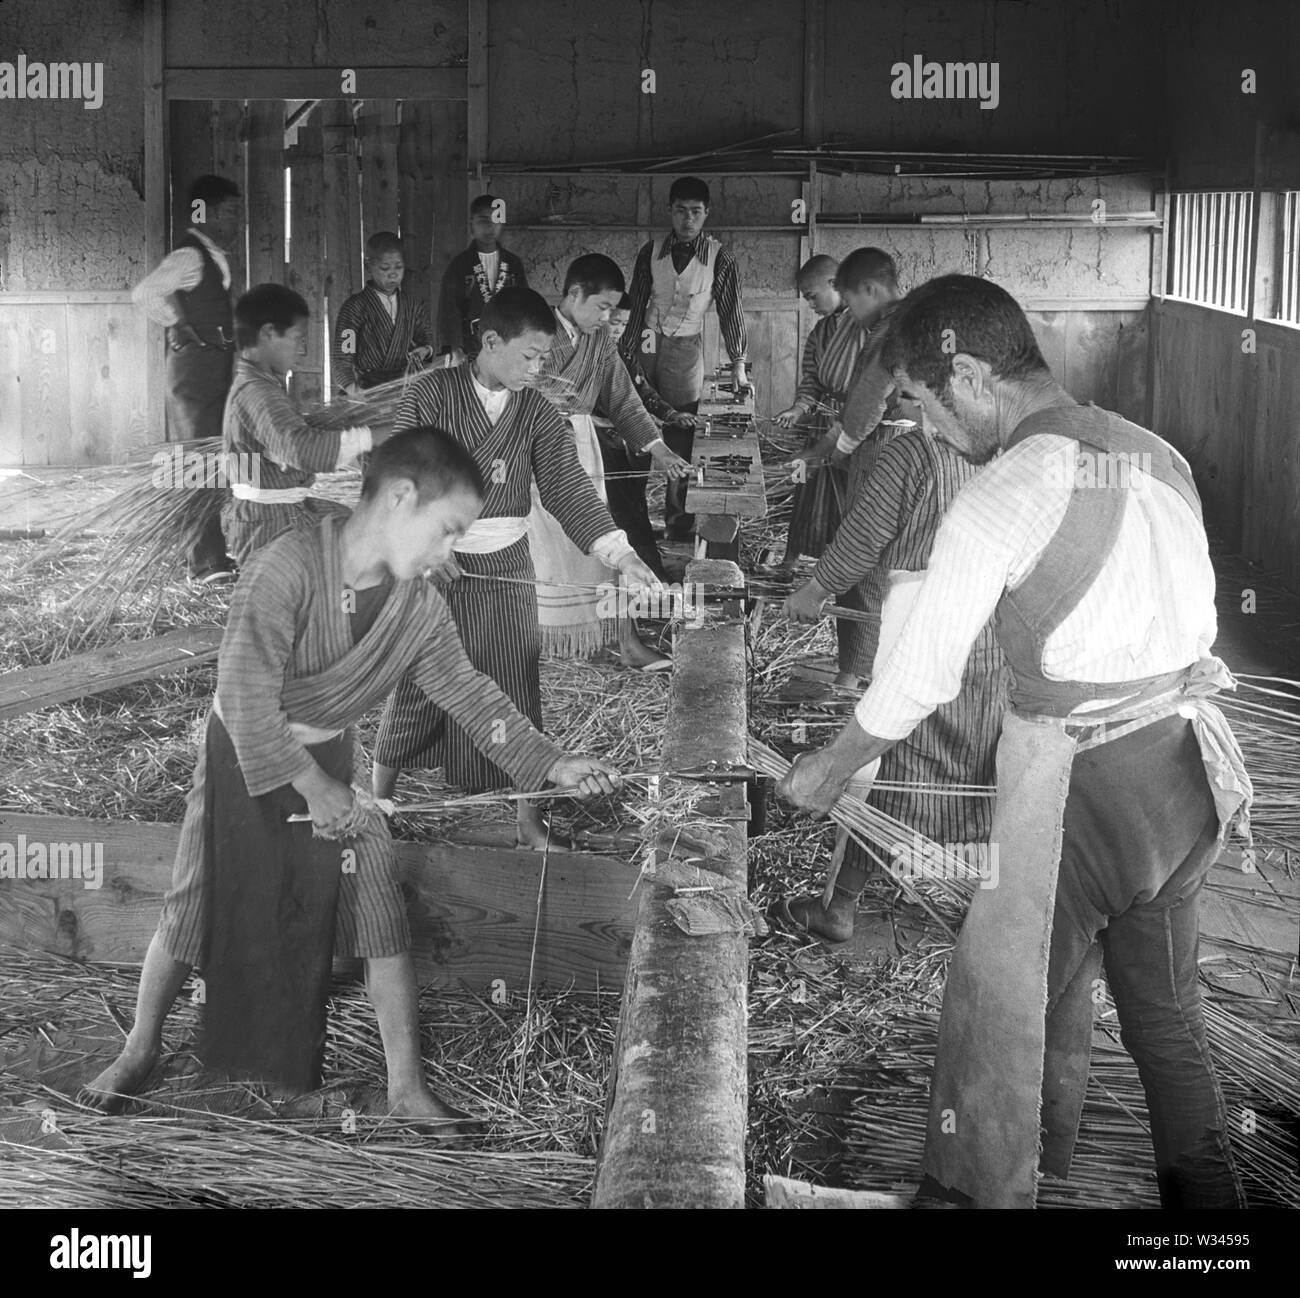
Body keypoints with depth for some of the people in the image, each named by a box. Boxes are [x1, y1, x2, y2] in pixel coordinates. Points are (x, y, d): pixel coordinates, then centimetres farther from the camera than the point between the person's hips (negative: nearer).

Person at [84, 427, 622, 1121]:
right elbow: (246, 693, -31)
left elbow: (466, 690, -3)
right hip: (244, 753, -4)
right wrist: (311, 786, -29)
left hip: (332, 758, 4)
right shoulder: (284, 568, -30)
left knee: (383, 912, -4)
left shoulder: (421, 607, -11)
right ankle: (139, 1051, 27)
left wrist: (551, 763, -10)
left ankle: (407, 1086, 6)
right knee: (192, 908, 4)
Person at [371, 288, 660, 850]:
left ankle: (529, 820, 12)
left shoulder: (539, 415, 0)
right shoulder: (430, 394, -7)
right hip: (431, 561, -2)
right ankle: (378, 801, 24)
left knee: (516, 689, 3)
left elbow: (567, 488, -6)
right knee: (413, 684, 6)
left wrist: (619, 552, -17)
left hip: (504, 570, 2)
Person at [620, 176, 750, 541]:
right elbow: (635, 306, 7)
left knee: (680, 441, -4)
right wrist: (625, 356, 3)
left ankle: (677, 523, 4)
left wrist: (738, 363, -3)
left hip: (686, 351, -2)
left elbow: (731, 312, 2)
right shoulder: (651, 252, 4)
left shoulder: (719, 259, -2)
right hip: (647, 346, 2)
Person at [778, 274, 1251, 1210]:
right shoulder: (1159, 455, 2)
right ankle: (1207, 1194, 32)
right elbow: (1192, 615, 8)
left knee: (1009, 1000, 10)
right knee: (1166, 1006, 20)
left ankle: (984, 1189, 23)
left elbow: (920, 682, -11)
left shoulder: (1001, 500, -17)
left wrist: (828, 768, 4)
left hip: (1073, 781, -7)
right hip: (1188, 756, 7)